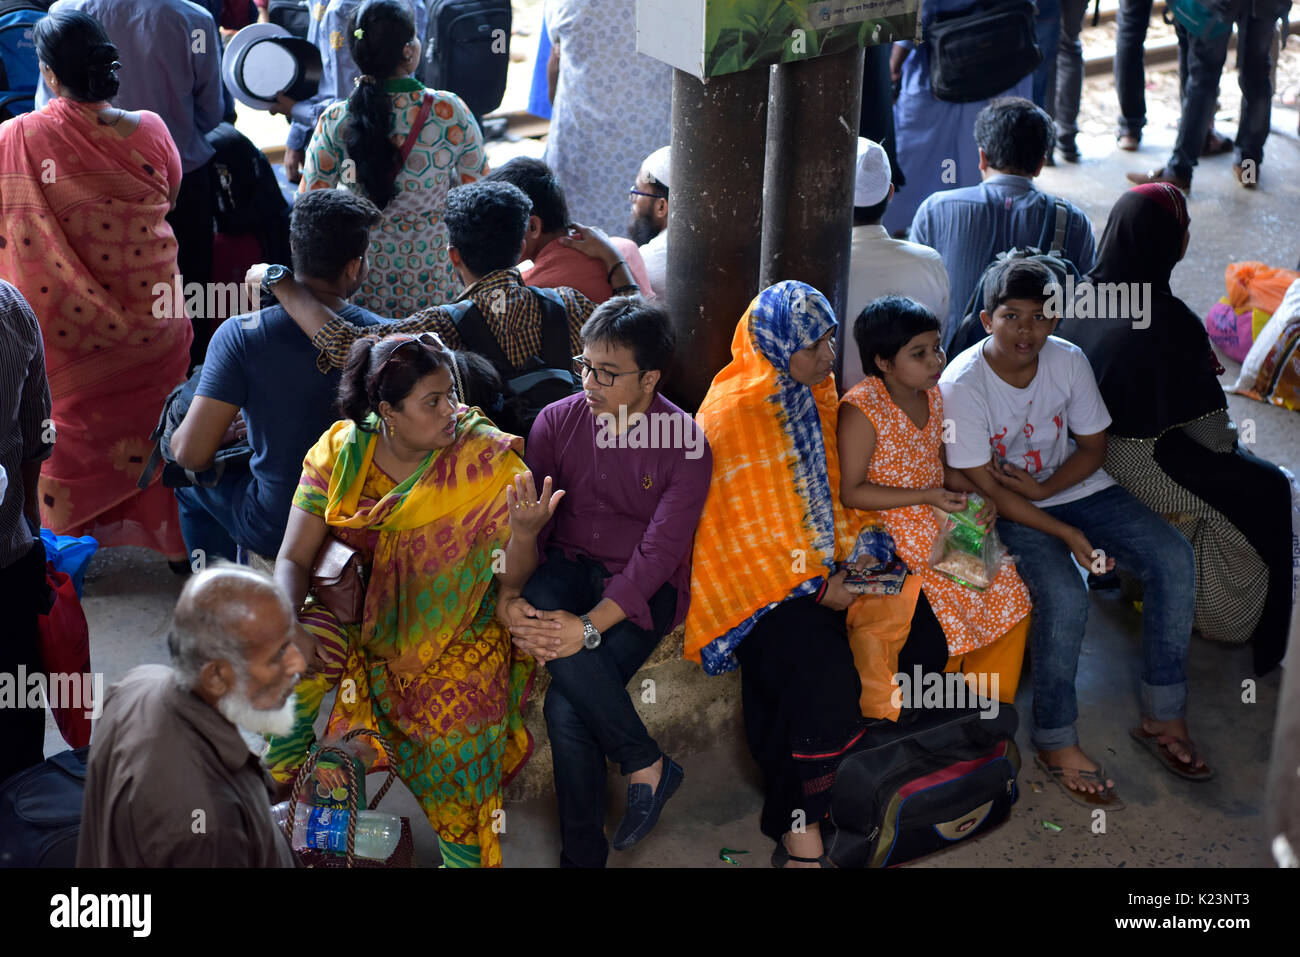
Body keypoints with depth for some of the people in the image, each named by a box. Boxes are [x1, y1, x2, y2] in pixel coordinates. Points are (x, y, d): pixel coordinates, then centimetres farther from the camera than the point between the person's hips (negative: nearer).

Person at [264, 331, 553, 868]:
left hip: (454, 628, -2)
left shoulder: (489, 463, -14)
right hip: (357, 614, 2)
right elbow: (293, 559, -6)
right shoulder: (340, 453, -8)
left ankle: (465, 851, 5)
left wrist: (523, 534, -36)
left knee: (457, 722, -24)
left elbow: (511, 583, -13)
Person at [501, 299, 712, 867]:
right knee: (539, 609, -34)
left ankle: (583, 856, -1)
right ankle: (646, 763, -18)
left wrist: (590, 626, -29)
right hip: (568, 567, 4)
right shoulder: (557, 421, 0)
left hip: (645, 588, -3)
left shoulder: (685, 444, -11)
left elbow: (659, 552, -17)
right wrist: (507, 595, -22)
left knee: (567, 706, -27)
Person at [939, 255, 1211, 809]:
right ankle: (1055, 742, -11)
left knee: (1174, 560, -13)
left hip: (1077, 488, 5)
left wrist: (1043, 488, -15)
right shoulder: (961, 385, -21)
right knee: (1064, 597, -30)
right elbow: (989, 490, -19)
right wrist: (1068, 535, -24)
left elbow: (1094, 446, 3)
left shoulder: (1068, 361, -7)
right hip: (1009, 512, -5)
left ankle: (1162, 717, -1)